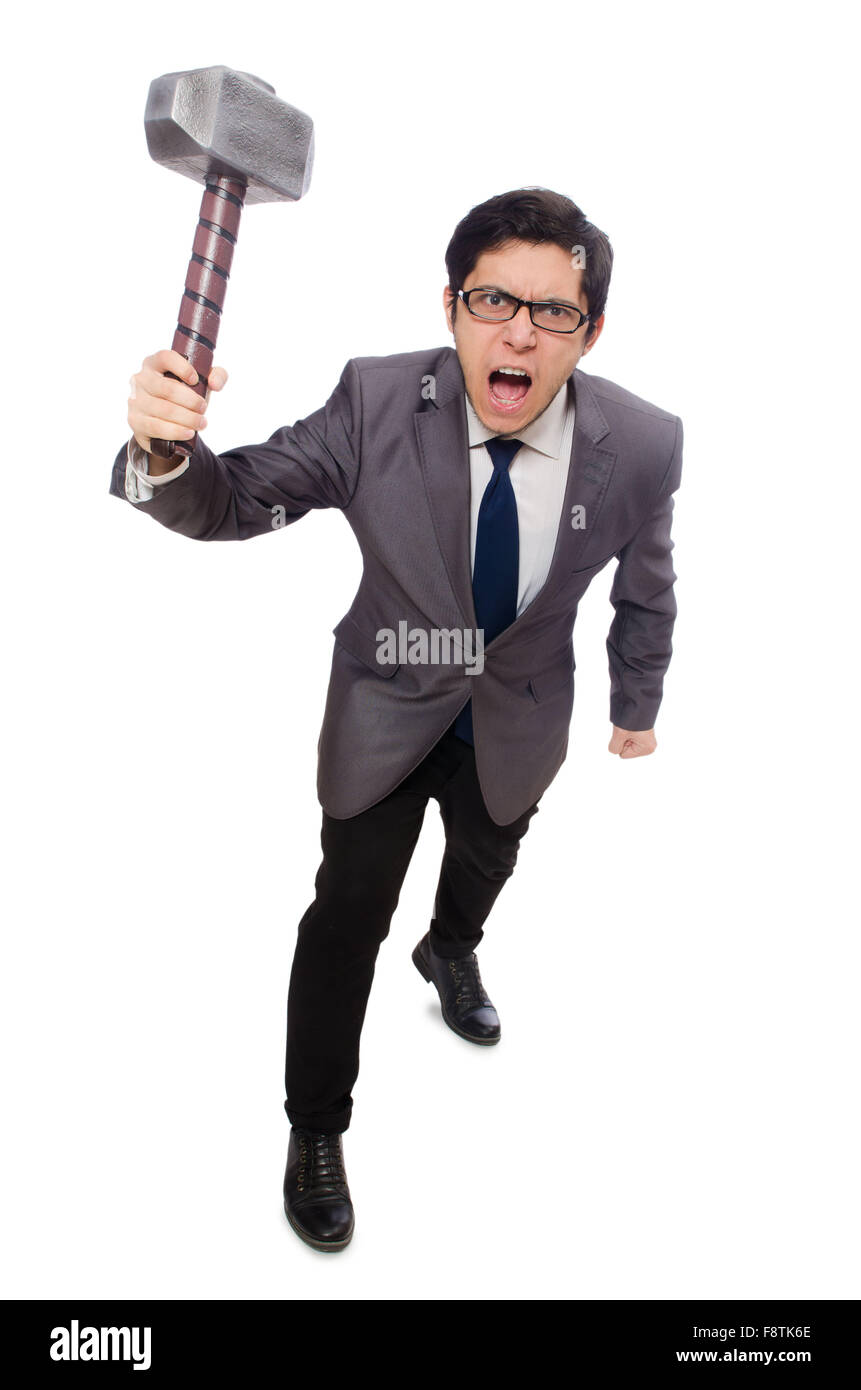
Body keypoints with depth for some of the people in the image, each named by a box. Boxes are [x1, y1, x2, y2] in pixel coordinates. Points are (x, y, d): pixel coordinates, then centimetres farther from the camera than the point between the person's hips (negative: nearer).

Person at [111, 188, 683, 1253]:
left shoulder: (642, 445, -23)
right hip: (386, 713, -2)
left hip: (518, 720, 3)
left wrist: (636, 706, 10)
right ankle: (315, 1131, 32)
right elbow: (241, 498, -23)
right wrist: (166, 448, -46)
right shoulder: (376, 403, -26)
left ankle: (450, 955, 68)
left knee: (486, 862, 29)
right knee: (349, 914, 6)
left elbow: (645, 591, -5)